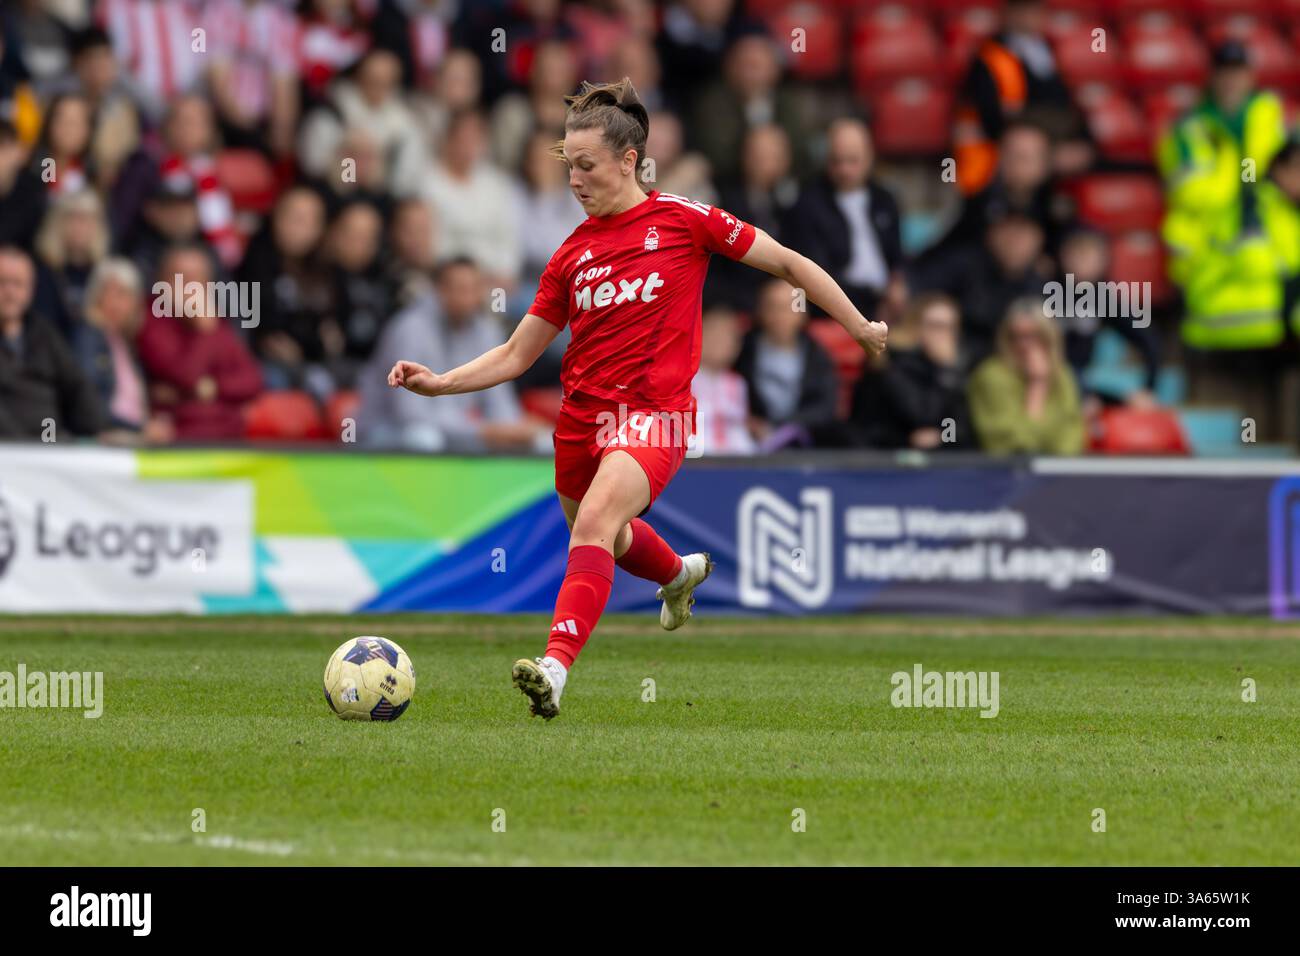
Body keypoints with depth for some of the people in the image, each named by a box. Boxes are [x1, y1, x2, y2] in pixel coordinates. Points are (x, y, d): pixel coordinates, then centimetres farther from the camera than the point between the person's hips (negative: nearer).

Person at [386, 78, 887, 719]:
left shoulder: (681, 219, -2)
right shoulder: (574, 253, 10)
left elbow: (787, 263, 6)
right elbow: (515, 355, 13)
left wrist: (860, 327, 8)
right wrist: (439, 383, -1)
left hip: (652, 413, -6)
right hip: (581, 413, 6)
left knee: (594, 522, -29)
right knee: (604, 540, 24)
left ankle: (555, 668, -40)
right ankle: (680, 573, 59)